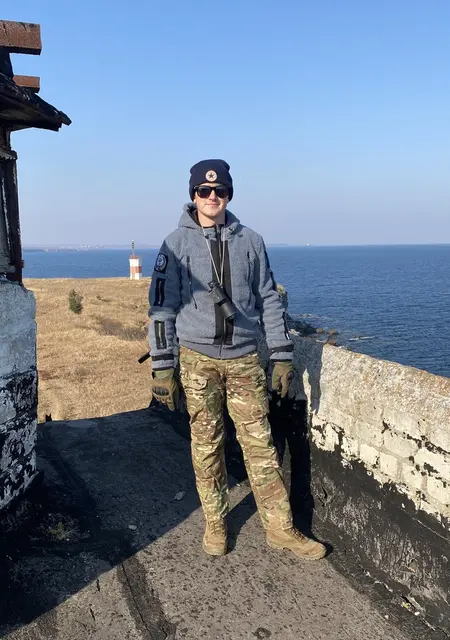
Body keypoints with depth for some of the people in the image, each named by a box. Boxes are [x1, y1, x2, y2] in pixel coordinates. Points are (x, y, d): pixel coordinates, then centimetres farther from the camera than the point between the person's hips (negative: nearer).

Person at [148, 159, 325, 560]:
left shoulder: (250, 241, 6)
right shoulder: (176, 244, 0)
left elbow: (269, 300, 9)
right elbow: (162, 307, 0)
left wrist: (283, 356, 5)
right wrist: (162, 368, -4)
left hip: (244, 358, 1)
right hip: (198, 358, -1)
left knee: (260, 443, 3)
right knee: (207, 445, 7)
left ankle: (280, 528, 14)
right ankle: (215, 524, 24)